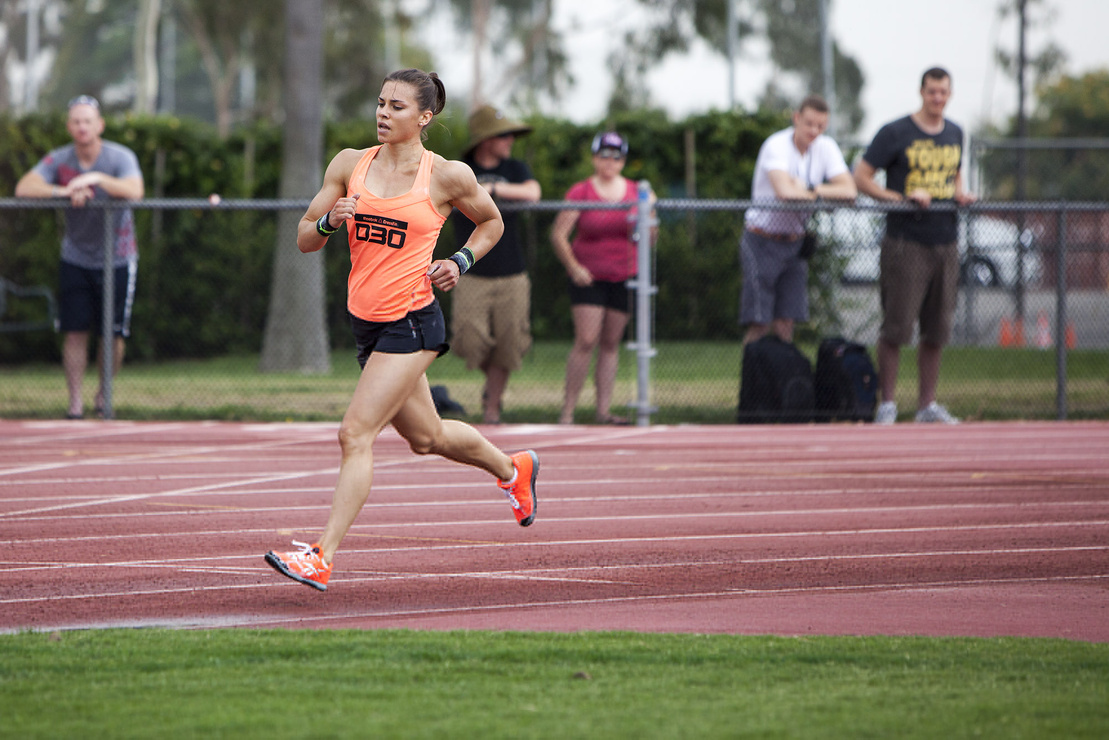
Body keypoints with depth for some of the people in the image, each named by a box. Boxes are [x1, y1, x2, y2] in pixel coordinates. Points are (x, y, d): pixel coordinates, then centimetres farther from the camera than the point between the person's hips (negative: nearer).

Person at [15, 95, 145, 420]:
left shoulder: (120, 158, -14)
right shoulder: (59, 159, -6)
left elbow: (135, 191, -33)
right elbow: (23, 188, -18)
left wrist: (96, 178, -45)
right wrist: (64, 191, -32)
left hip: (117, 259, -2)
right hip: (76, 259, 2)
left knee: (114, 333, 0)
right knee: (74, 332, -4)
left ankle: (104, 394, 19)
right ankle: (75, 401, 2)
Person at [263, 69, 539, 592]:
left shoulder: (448, 176, -7)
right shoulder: (350, 165, 3)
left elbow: (491, 223, 11)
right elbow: (305, 239, 5)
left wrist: (460, 262, -5)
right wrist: (330, 221, -16)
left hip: (412, 323, -6)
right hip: (366, 321, 6)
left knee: (355, 434, -16)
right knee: (426, 438, 21)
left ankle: (322, 557, -17)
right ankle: (512, 469, 48)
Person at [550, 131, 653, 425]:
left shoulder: (635, 192, 7)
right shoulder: (580, 192, -3)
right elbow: (558, 235, -1)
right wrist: (573, 267, -11)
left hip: (623, 277, 4)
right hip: (588, 277, -4)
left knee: (611, 344, 4)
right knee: (586, 340, -14)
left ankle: (603, 410, 6)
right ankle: (567, 410, -10)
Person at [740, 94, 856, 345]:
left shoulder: (826, 148, 1)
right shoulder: (776, 146, -16)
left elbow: (849, 191, -10)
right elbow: (785, 192, -31)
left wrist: (810, 190, -19)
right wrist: (816, 195, -12)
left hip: (794, 242, 5)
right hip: (762, 241, -5)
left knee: (785, 325, 2)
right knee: (759, 327, -8)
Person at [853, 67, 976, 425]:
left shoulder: (955, 134, 15)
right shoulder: (895, 133, -3)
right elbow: (861, 177, -4)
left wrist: (960, 194, 6)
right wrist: (903, 198, -15)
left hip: (945, 244, 5)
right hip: (905, 243, -5)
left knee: (937, 329, 7)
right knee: (896, 327, -7)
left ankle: (927, 404, 15)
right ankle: (887, 403, 1)